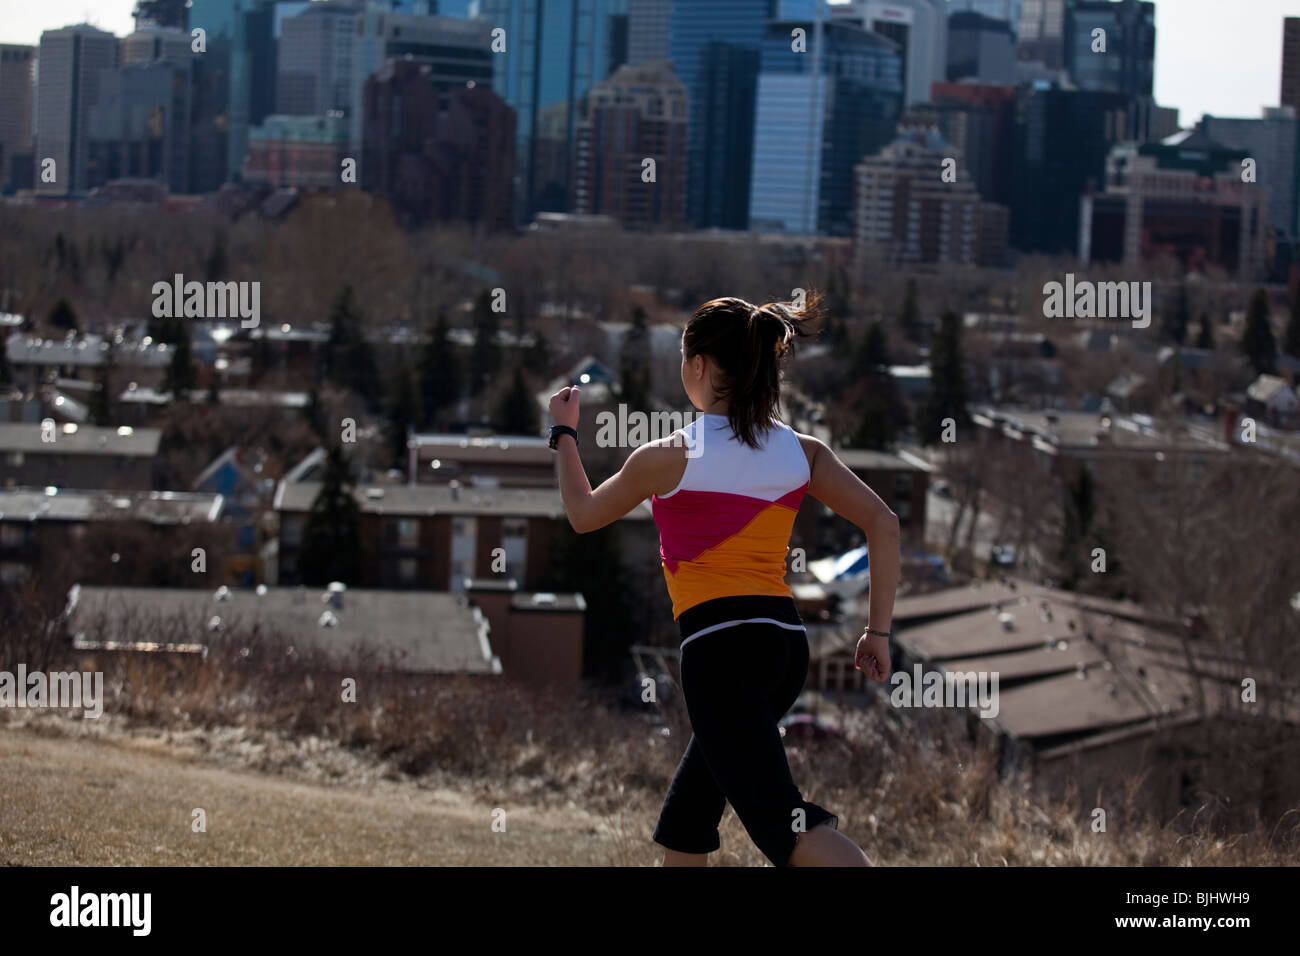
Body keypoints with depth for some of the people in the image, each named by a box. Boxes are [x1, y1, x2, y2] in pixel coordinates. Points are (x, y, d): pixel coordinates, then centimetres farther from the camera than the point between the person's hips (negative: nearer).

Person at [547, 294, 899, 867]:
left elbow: (582, 515, 14)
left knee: (782, 821, -20)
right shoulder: (802, 452, 8)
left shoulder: (664, 459, -3)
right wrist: (878, 631, 7)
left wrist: (564, 433, 31)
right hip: (787, 641, 7)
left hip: (719, 644, -7)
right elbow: (882, 523, 1)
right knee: (683, 828, 20)